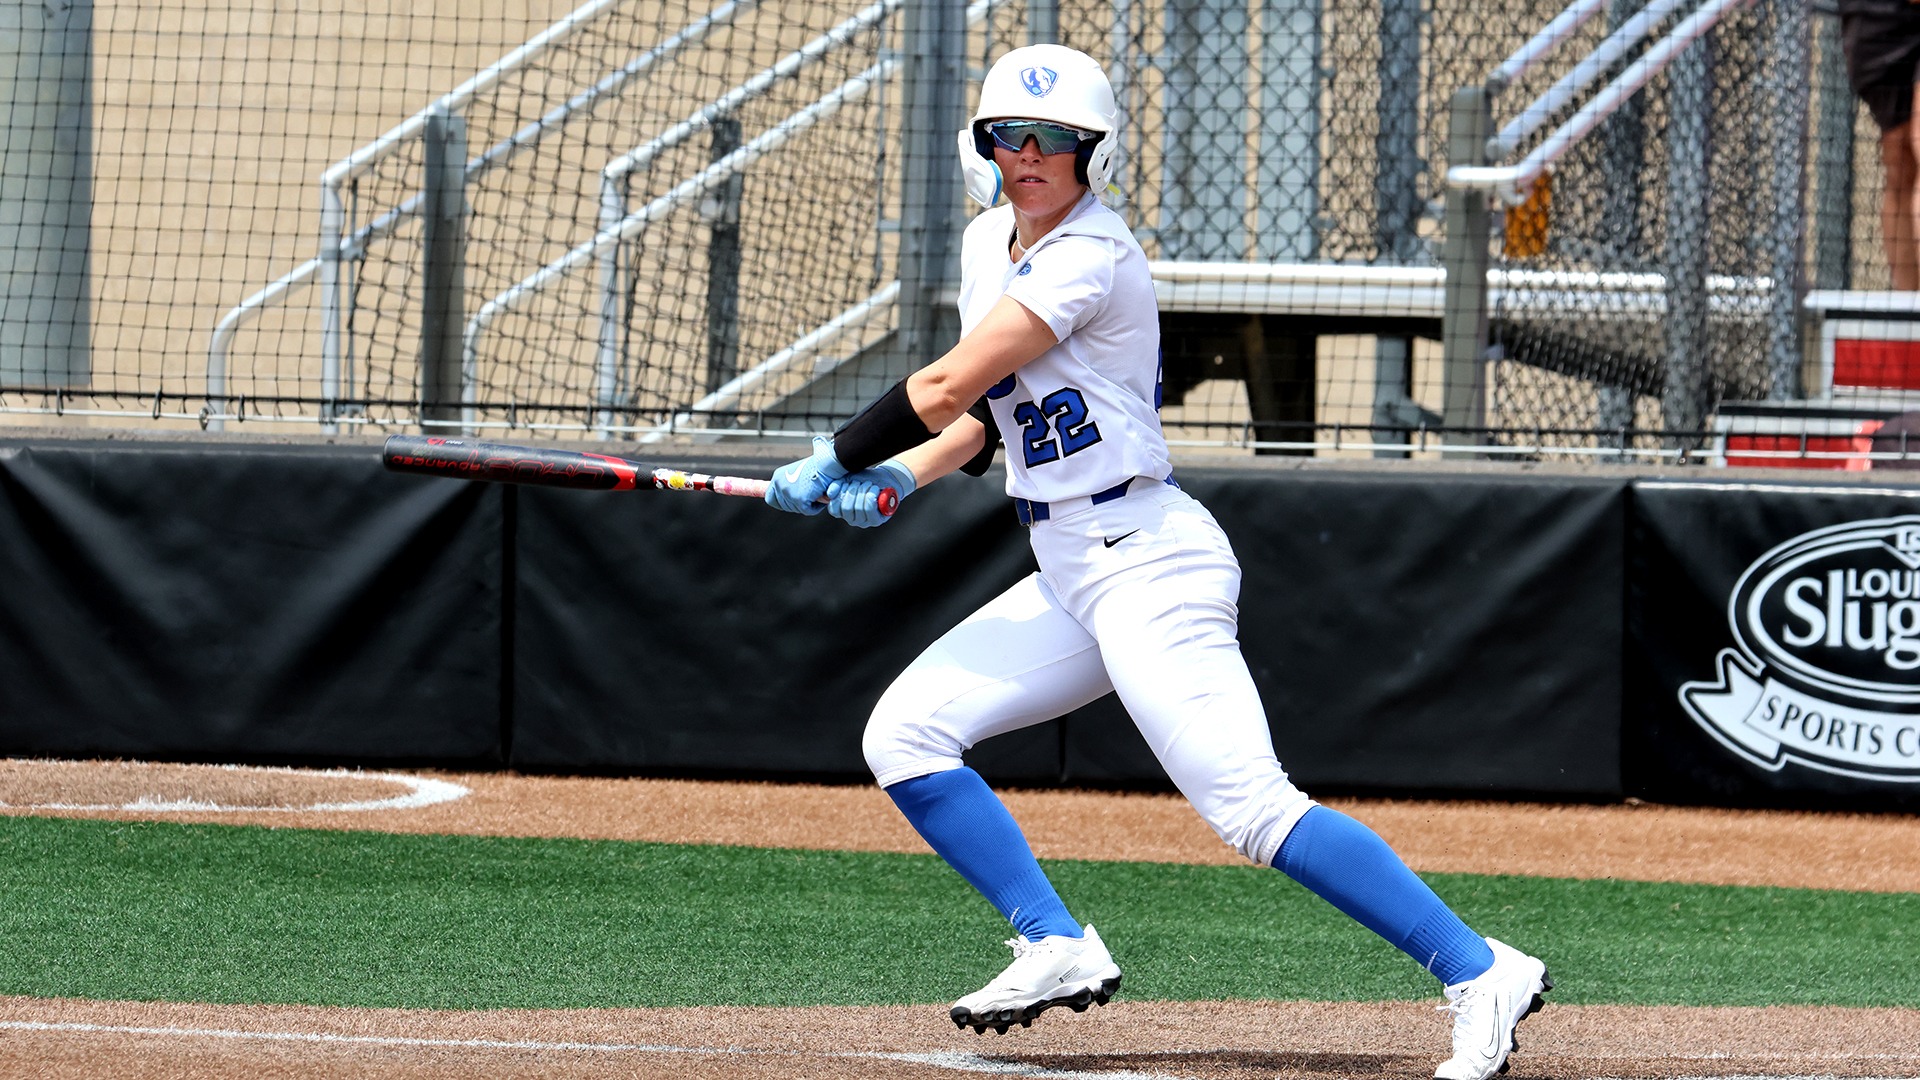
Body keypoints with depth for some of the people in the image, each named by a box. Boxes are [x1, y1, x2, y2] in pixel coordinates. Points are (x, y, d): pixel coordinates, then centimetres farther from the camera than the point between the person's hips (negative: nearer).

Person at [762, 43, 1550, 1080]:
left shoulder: (1090, 258, -16)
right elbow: (987, 406, 22)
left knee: (1253, 808, -19)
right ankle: (1057, 947, 4)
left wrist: (834, 462, -6)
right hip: (1067, 577, 10)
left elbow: (948, 386, -19)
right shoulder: (990, 243, 13)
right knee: (904, 733, 3)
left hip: (1147, 560, -10)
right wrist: (898, 477, 5)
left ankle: (1480, 973, -20)